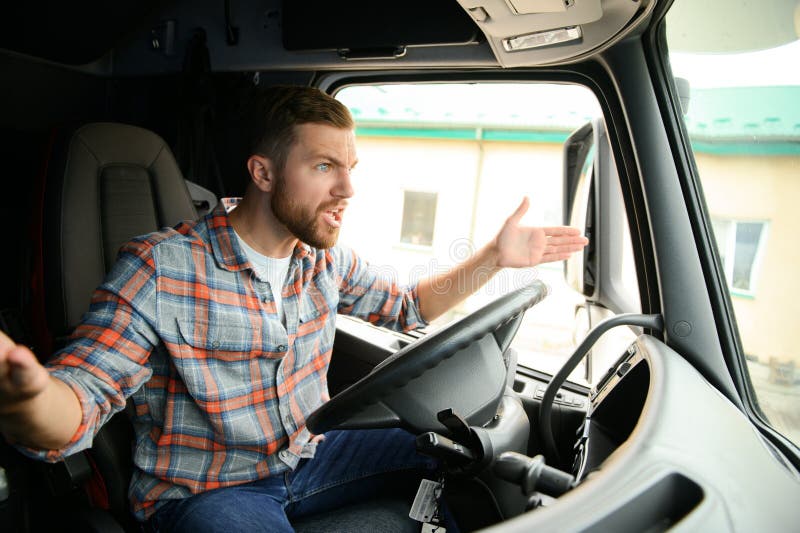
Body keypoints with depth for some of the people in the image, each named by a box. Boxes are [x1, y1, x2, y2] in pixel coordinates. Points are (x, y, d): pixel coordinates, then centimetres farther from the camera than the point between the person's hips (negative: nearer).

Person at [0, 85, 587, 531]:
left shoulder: (326, 256, -2)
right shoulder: (160, 268, -22)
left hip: (308, 457, 6)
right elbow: (73, 408, -23)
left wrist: (495, 256, -1)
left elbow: (408, 308, 9)